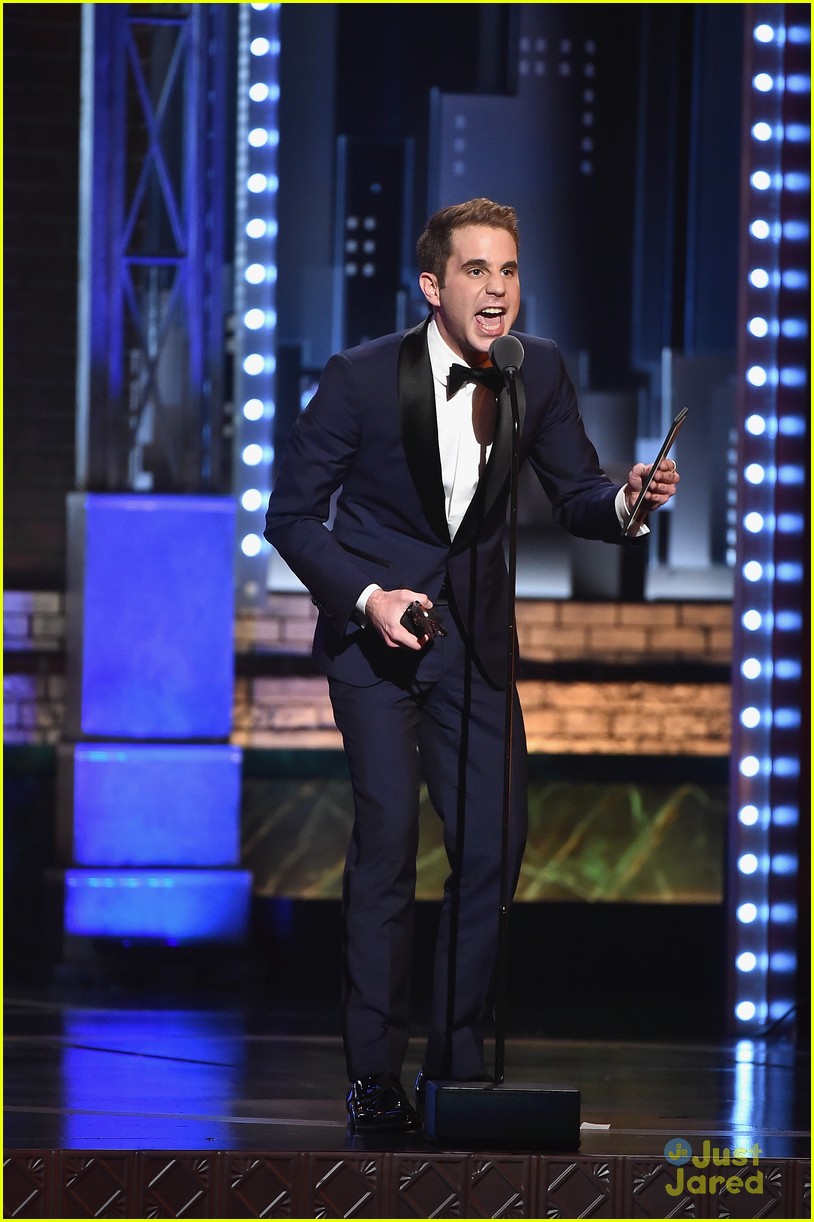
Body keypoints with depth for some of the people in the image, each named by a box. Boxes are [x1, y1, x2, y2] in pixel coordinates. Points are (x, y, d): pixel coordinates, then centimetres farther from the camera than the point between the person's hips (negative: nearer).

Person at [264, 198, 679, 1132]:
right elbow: (291, 514, -6)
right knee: (387, 837, -12)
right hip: (375, 628, -4)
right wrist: (366, 597, -18)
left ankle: (456, 1063, 13)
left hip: (475, 635, 4)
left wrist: (626, 501, -21)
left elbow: (575, 497, 2)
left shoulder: (539, 372, -4)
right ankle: (375, 1073, -3)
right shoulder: (362, 377, -14)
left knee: (493, 845, 0)